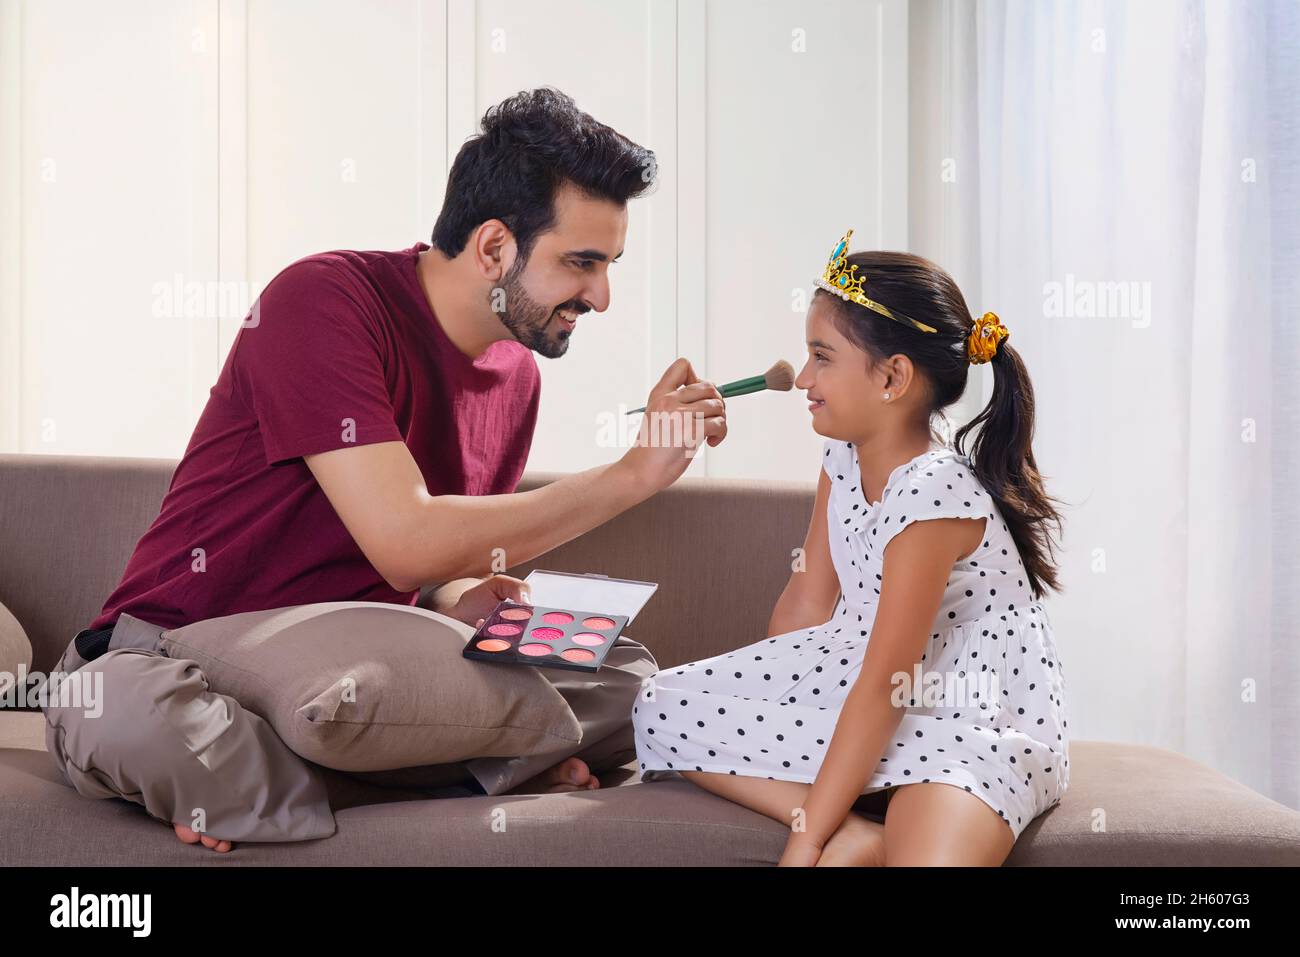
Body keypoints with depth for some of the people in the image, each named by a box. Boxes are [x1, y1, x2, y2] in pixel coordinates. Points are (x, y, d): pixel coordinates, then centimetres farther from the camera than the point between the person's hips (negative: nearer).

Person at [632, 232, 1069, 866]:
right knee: (663, 706, -7)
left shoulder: (935, 493, -24)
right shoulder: (843, 457, 2)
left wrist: (806, 838, -23)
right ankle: (855, 837, -15)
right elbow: (809, 600, 7)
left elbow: (882, 684, -24)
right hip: (881, 687, 9)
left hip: (984, 724, -9)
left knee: (926, 855, -42)